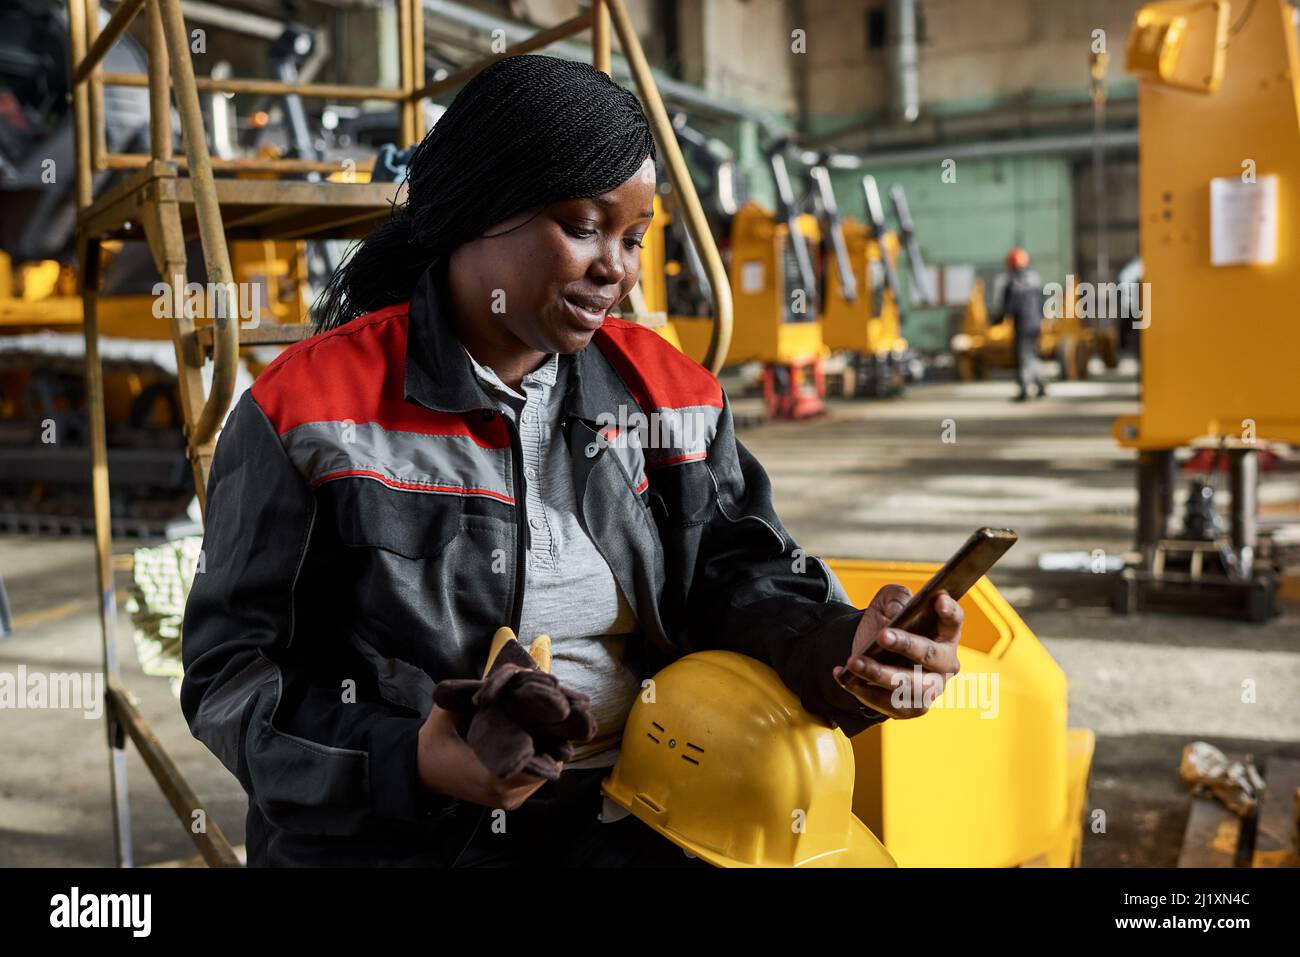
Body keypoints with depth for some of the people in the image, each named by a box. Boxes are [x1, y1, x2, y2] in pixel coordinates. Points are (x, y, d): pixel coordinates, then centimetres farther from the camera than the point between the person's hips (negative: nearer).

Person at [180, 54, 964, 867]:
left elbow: (740, 573, 7)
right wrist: (404, 762, -20)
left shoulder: (670, 395, 8)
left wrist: (835, 646, -15)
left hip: (625, 822, 3)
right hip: (382, 828, -2)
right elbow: (232, 667, -4)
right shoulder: (310, 410, -5)